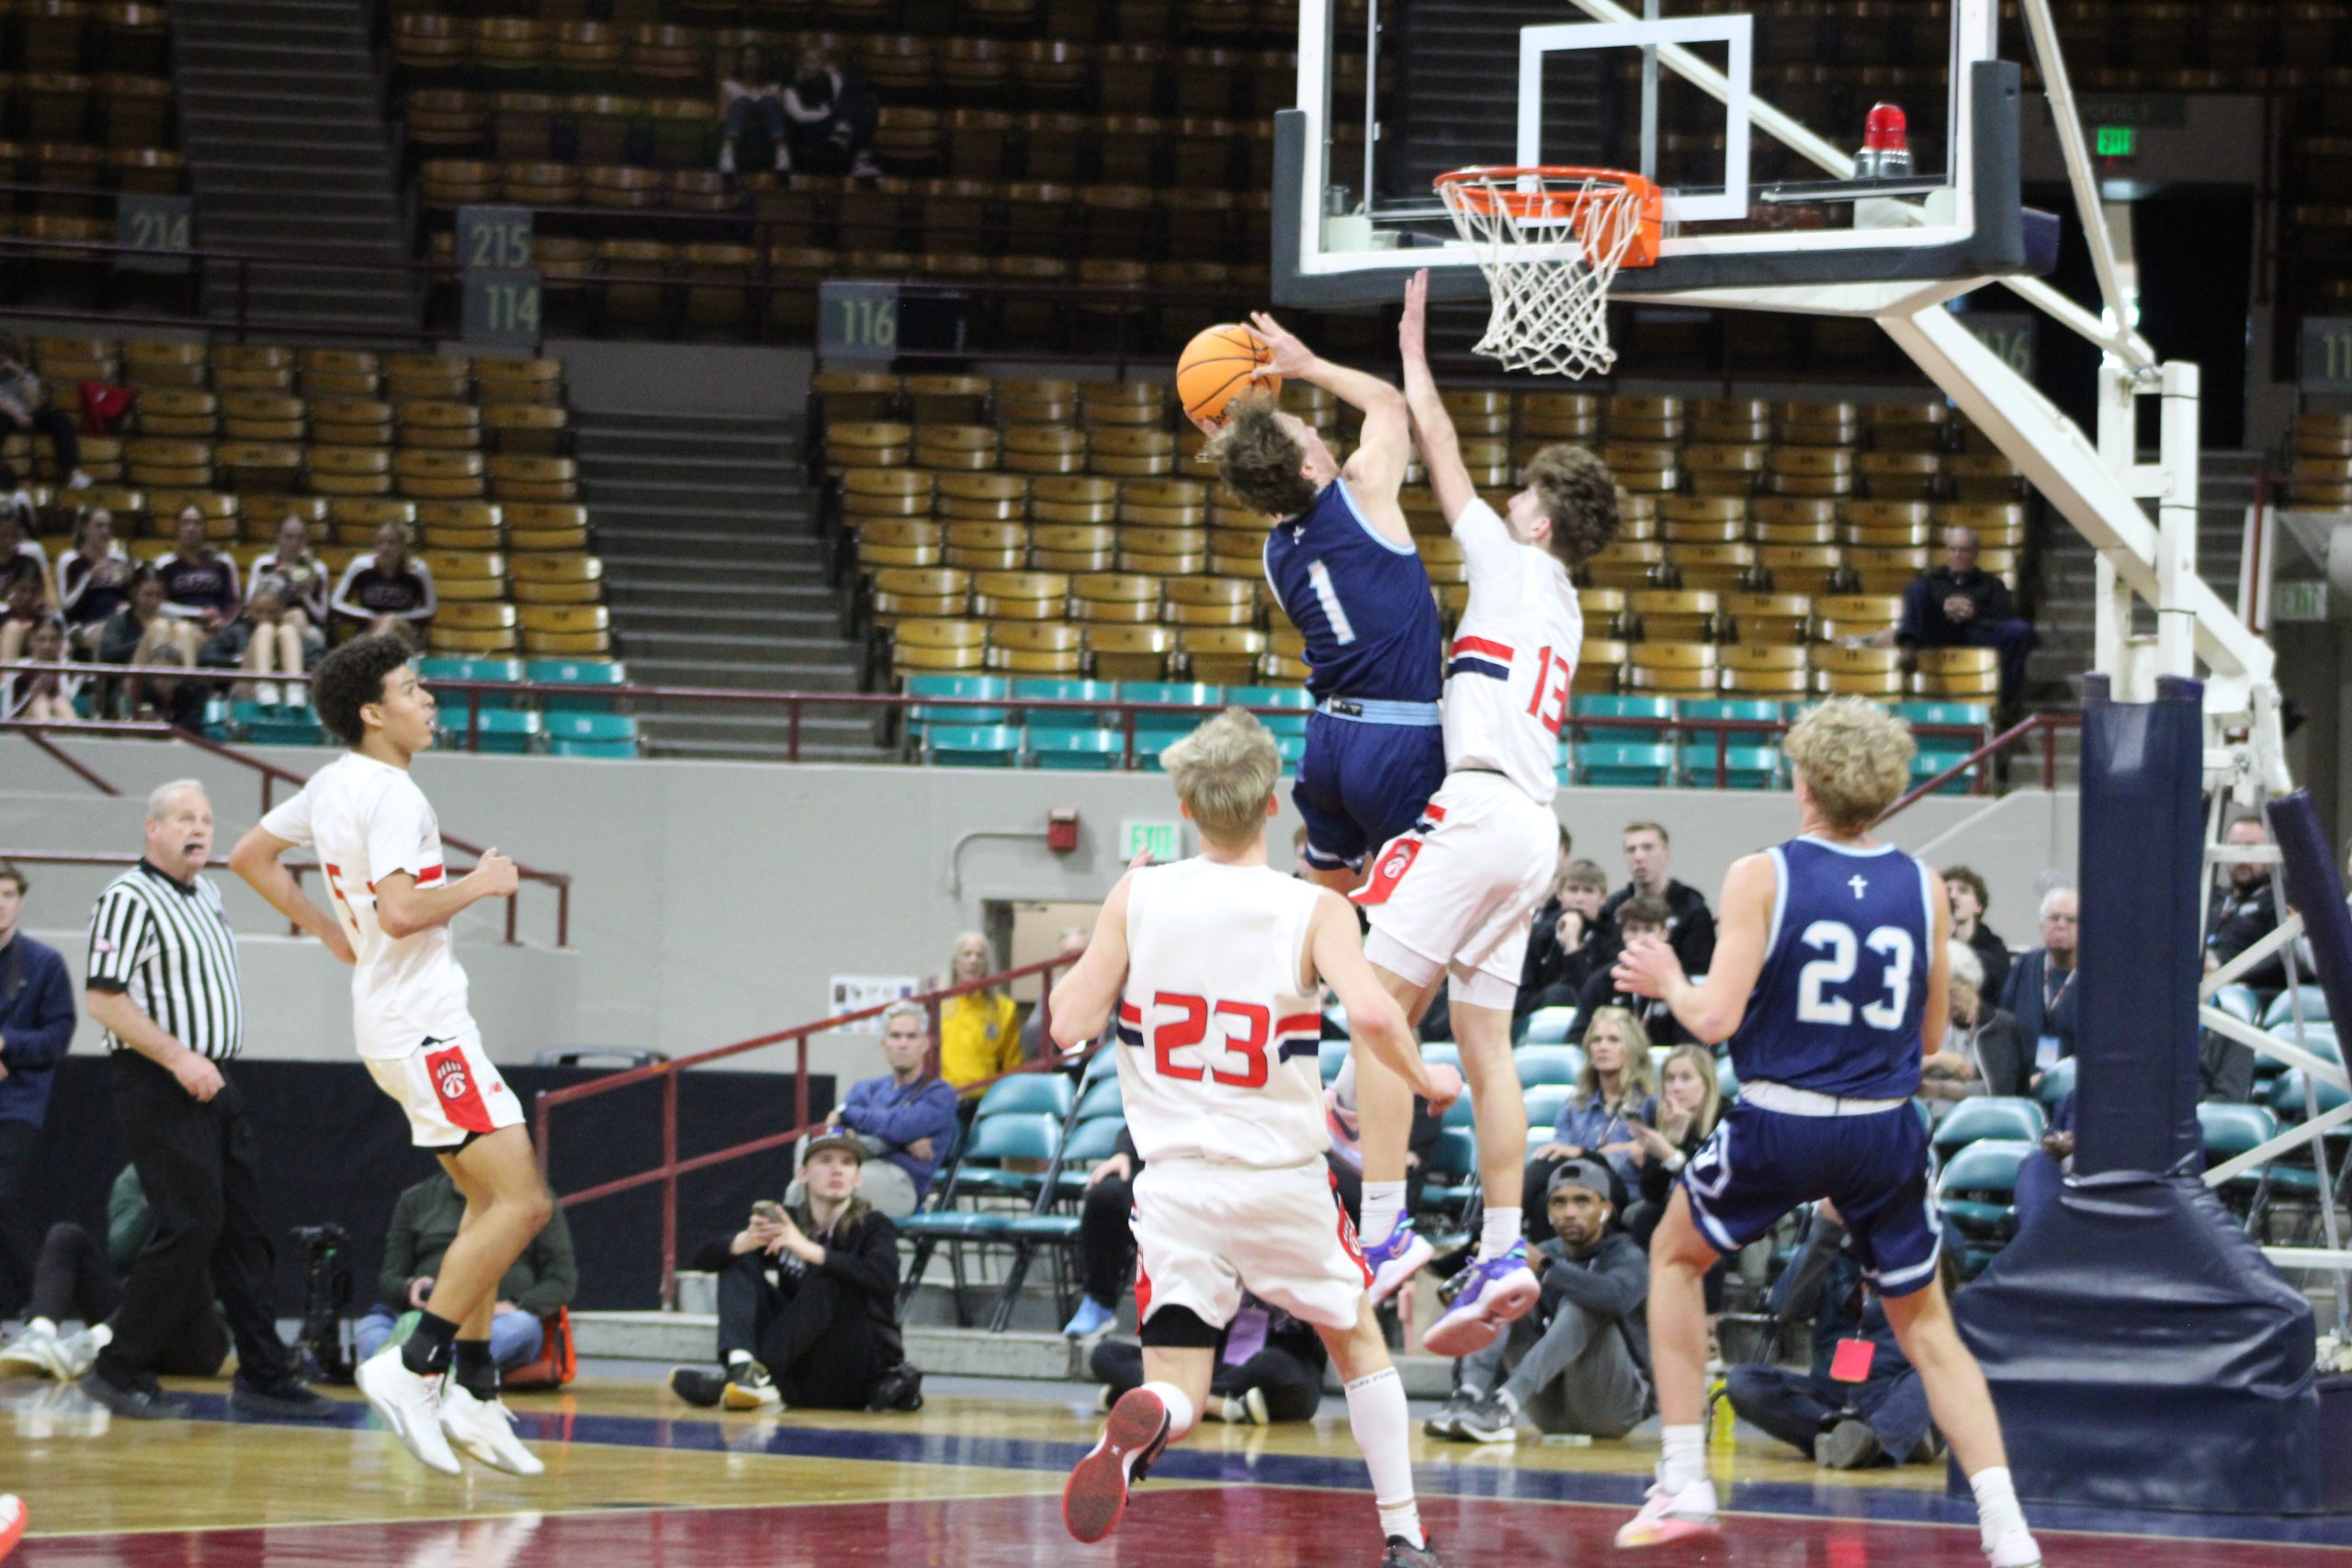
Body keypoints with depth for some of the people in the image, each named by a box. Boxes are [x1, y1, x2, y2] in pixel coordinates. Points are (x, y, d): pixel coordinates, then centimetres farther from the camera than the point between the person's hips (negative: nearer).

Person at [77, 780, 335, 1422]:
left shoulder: (207, 894, 16)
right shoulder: (130, 899, -12)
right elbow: (102, 999, -19)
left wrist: (210, 1066, 18)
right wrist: (178, 1058, -22)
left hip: (215, 1083, 9)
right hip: (157, 1087, -9)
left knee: (243, 1231, 7)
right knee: (190, 1228, -13)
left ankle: (264, 1375, 10)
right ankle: (121, 1370, -5)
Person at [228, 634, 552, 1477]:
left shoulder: (333, 783, 12)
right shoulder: (390, 796, -17)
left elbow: (250, 856, 24)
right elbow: (402, 912, -29)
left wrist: (333, 933, 23)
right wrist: (478, 884, -12)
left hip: (398, 1019, 11)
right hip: (422, 1021, -11)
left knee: (491, 1202, 15)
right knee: (522, 1202, -14)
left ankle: (474, 1392, 13)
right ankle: (413, 1368, -16)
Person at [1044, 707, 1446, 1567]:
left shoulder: (1138, 896, -4)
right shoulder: (1313, 910, -9)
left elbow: (1070, 1025, -5)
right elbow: (1371, 1013, -25)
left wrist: (1095, 948, 13)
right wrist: (1421, 1077, -4)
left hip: (1176, 1179, 0)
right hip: (1284, 1176, 0)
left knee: (1179, 1388, 1)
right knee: (1357, 1340, 24)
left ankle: (1143, 1421, -37)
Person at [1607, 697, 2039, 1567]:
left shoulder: (1761, 877, -9)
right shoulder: (1925, 889, 1)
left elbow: (1716, 1019, -14)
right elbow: (1930, 1037, 10)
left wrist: (1666, 982, 6)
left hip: (1779, 1126, -2)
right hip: (1886, 1133, 2)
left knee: (1675, 1258, 24)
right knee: (1925, 1324, 15)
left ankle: (1684, 1483, 19)